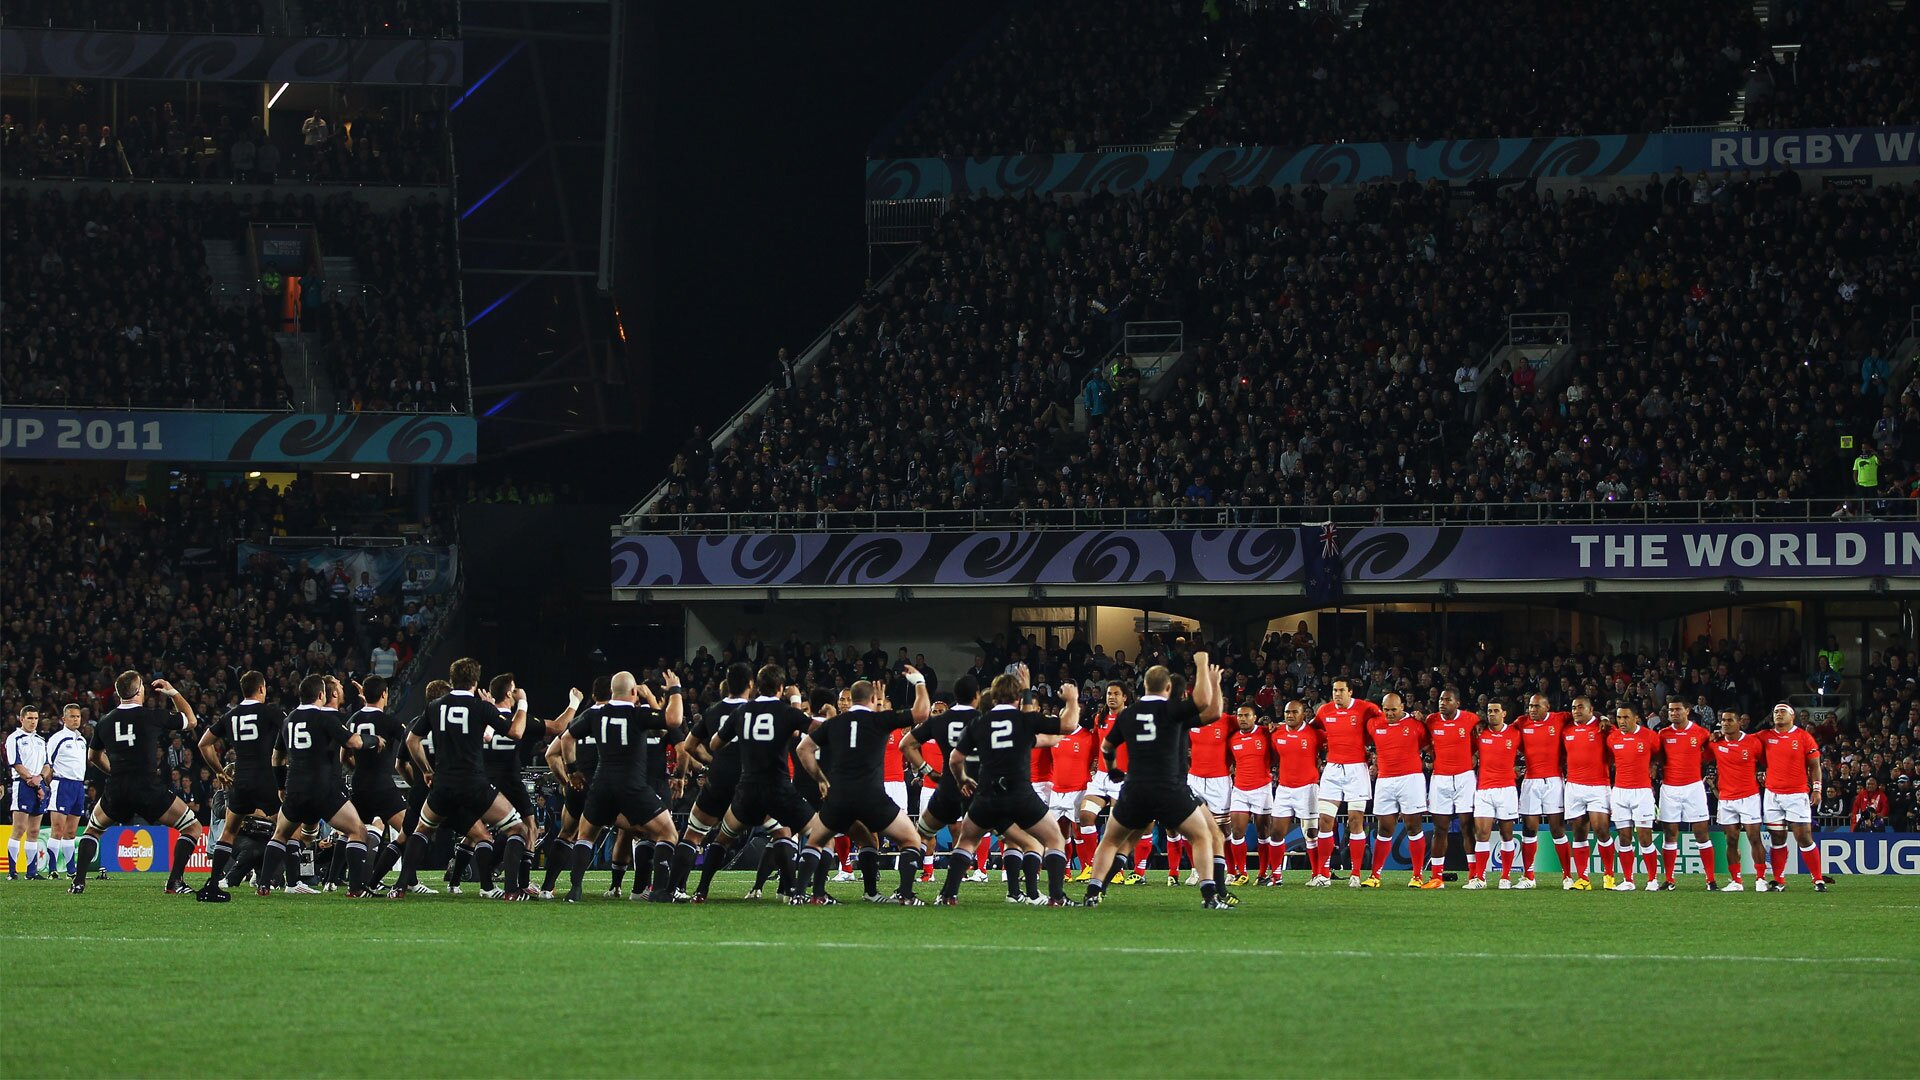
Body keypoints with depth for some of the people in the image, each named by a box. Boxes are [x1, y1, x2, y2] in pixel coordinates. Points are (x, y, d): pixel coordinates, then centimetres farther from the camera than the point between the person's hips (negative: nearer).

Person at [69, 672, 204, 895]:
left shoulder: (104, 722, 8)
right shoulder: (152, 717, -4)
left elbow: (95, 756, 26)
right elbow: (190, 721, 13)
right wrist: (173, 693, 21)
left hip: (116, 793, 4)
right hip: (148, 791, -4)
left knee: (92, 830, 29)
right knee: (192, 828, 9)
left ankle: (78, 882, 13)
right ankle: (174, 881, -2)